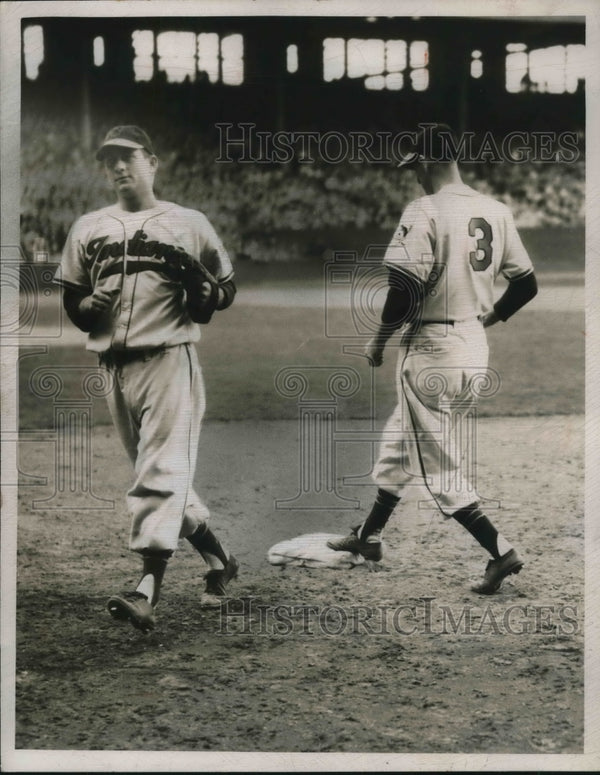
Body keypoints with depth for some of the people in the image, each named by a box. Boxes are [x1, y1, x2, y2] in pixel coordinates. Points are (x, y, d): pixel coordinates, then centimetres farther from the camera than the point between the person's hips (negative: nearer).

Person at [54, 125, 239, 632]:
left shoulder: (188, 225, 3)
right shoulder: (88, 229, 13)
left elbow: (226, 293, 8)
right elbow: (72, 305, 15)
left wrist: (194, 277, -12)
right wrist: (92, 304, -7)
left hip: (169, 361, -5)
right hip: (116, 367, 5)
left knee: (162, 475, -13)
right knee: (161, 477, 12)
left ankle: (148, 591, -21)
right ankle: (219, 560, 28)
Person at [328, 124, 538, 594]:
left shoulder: (426, 211, -16)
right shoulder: (496, 212, 5)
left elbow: (406, 286, -23)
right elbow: (527, 284, 9)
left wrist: (379, 340, -8)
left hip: (432, 350, -8)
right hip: (475, 350, 8)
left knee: (440, 467, 1)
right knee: (400, 445, 24)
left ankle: (501, 551, -8)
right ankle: (369, 537, 36)